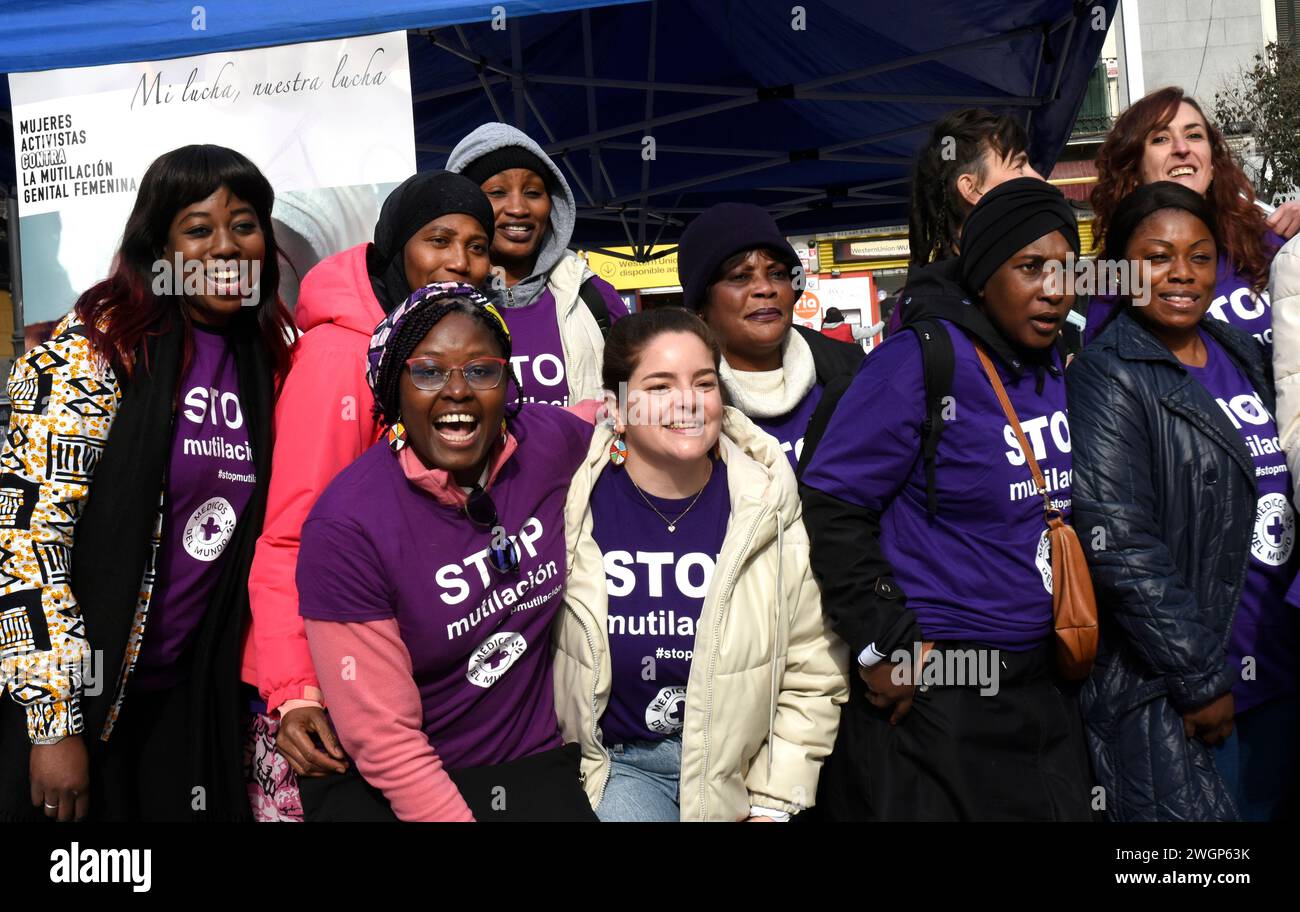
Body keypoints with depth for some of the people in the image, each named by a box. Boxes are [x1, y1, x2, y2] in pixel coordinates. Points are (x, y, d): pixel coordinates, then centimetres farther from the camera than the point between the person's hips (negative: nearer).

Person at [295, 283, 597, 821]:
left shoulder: (552, 441, -6)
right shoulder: (345, 527, -17)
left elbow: (607, 421, 21)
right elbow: (384, 741, -16)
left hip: (528, 765, 3)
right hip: (378, 787, -2)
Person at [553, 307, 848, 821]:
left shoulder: (773, 512, -7)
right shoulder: (570, 507, -10)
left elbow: (813, 680, 0)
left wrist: (773, 805, -2)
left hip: (741, 767, 2)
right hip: (616, 763, -1)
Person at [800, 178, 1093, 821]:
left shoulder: (1059, 369, 7)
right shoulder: (921, 363, -16)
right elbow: (829, 507, -18)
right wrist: (885, 645, -18)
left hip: (1040, 689, 7)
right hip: (932, 695, -7)